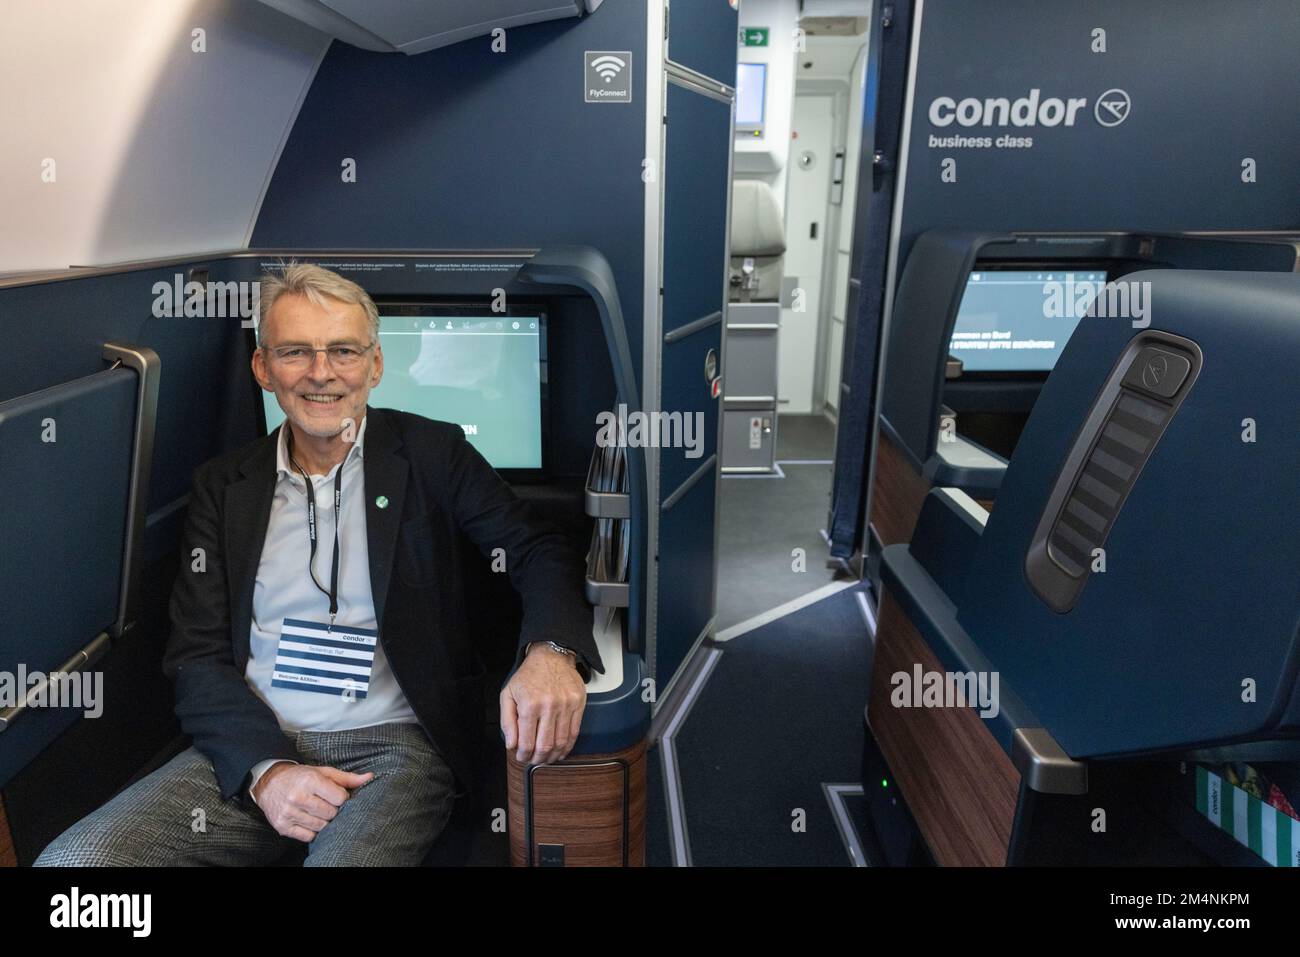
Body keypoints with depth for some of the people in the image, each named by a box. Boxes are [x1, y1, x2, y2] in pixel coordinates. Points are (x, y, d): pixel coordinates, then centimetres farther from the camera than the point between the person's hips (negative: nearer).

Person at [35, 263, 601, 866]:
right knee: (72, 859, -18)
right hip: (252, 746, 3)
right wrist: (264, 768, -12)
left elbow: (536, 550, -3)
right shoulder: (223, 487, 9)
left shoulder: (433, 454, 3)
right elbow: (196, 656, 6)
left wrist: (550, 650, -26)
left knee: (345, 857, -31)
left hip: (395, 745, -3)